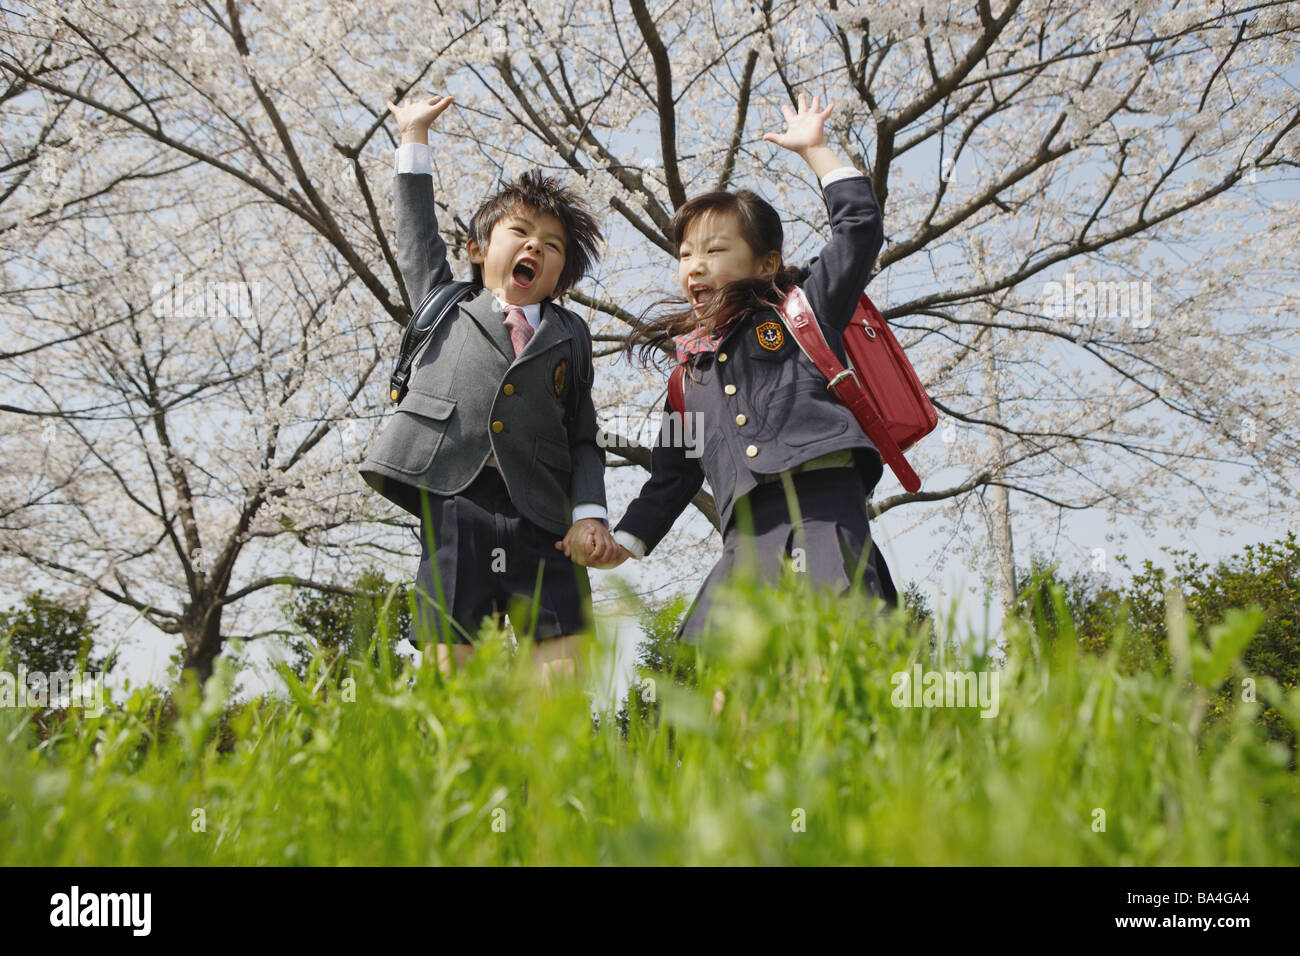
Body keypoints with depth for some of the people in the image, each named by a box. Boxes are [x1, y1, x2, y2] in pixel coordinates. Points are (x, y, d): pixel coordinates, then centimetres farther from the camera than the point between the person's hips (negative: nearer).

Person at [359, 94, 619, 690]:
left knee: (564, 685, -8)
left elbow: (584, 440, 17)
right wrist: (415, 137, 35)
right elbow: (417, 240, 31)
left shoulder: (570, 334, 21)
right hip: (454, 511, 0)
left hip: (542, 523, 1)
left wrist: (590, 513, 2)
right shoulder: (447, 310, 22)